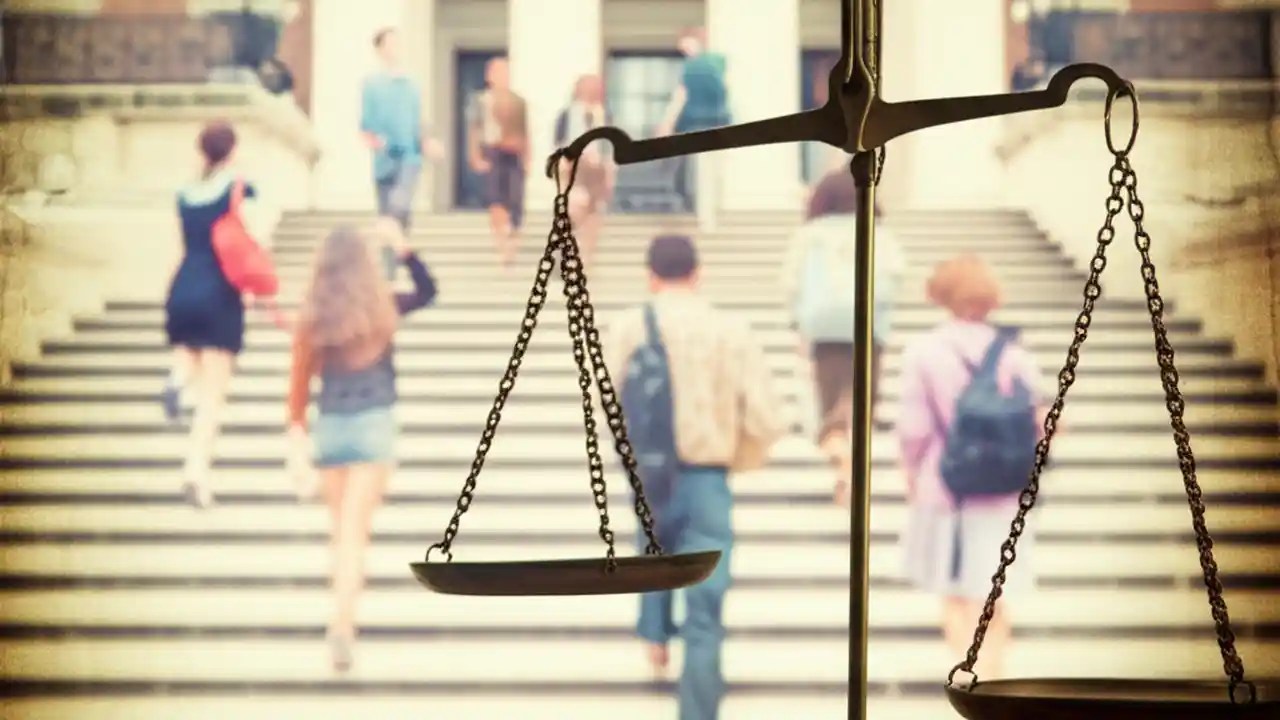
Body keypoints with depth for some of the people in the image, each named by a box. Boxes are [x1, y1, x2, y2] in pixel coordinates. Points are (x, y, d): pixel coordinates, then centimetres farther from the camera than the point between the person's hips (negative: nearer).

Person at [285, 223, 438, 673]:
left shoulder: (312, 317, 0)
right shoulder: (384, 309, -1)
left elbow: (299, 382, 2)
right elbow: (428, 291, 19)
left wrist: (297, 436, 8)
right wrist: (404, 251, 17)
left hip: (329, 427, 2)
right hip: (373, 424, -2)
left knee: (342, 528, 16)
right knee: (354, 533, -6)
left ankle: (344, 618, 24)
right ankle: (342, 625, -18)